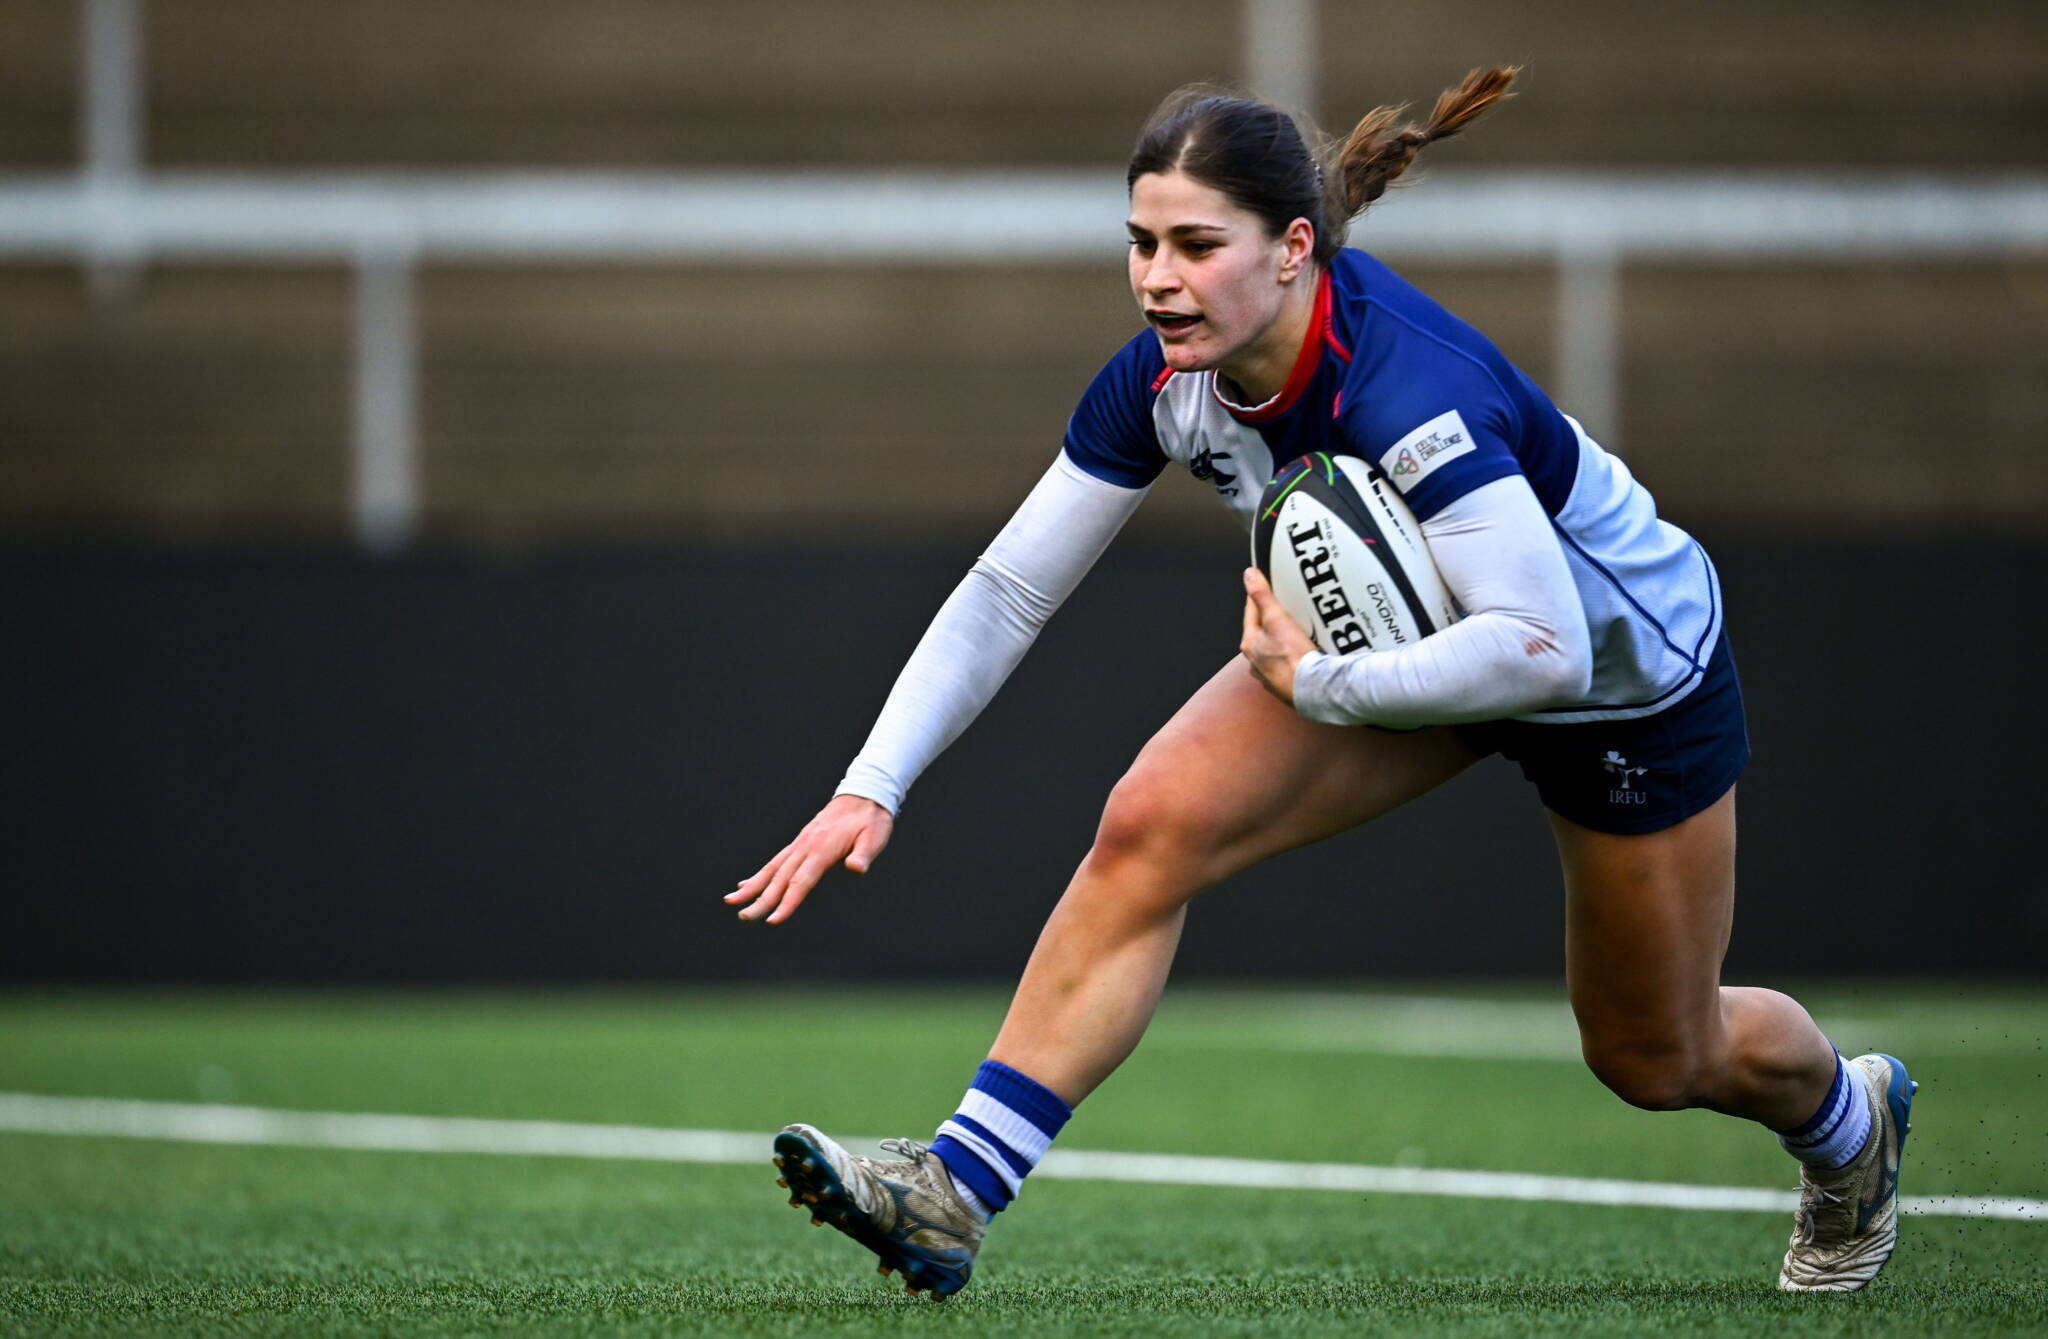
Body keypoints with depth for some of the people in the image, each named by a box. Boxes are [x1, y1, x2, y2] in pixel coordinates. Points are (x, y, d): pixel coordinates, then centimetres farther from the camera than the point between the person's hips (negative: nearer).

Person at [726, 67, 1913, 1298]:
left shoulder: (1406, 388, -40)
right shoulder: (1168, 376, -20)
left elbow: (1544, 649, -45)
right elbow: (1007, 591, -14)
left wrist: (1321, 686, -38)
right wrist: (873, 786, -23)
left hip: (1632, 671, -5)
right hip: (1403, 628, 5)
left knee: (1660, 1060, 14)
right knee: (1151, 826, -20)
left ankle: (1850, 1118, 50)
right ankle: (954, 1192, -21)